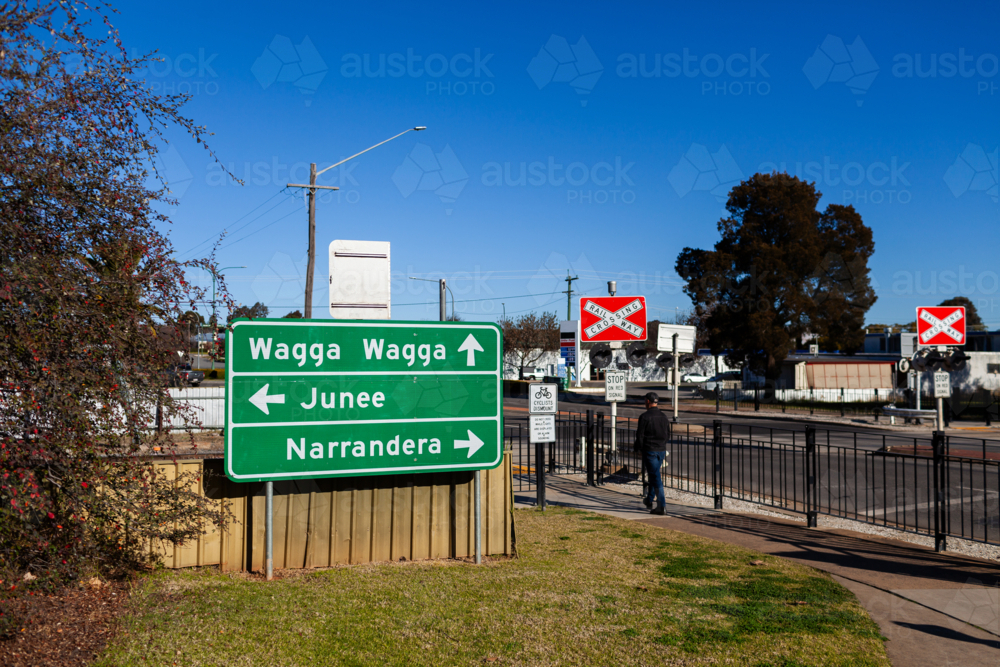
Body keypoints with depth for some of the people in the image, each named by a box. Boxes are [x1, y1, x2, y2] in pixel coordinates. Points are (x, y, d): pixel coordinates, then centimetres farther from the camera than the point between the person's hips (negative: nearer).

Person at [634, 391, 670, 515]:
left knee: (655, 477, -5)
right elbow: (668, 435, 13)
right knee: (654, 474, 23)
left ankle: (661, 506, -7)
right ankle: (649, 499, 36)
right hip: (662, 450, 6)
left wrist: (639, 448, 4)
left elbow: (640, 435, -12)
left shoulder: (644, 417, -13)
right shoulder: (664, 417, 7)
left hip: (649, 450, -6)